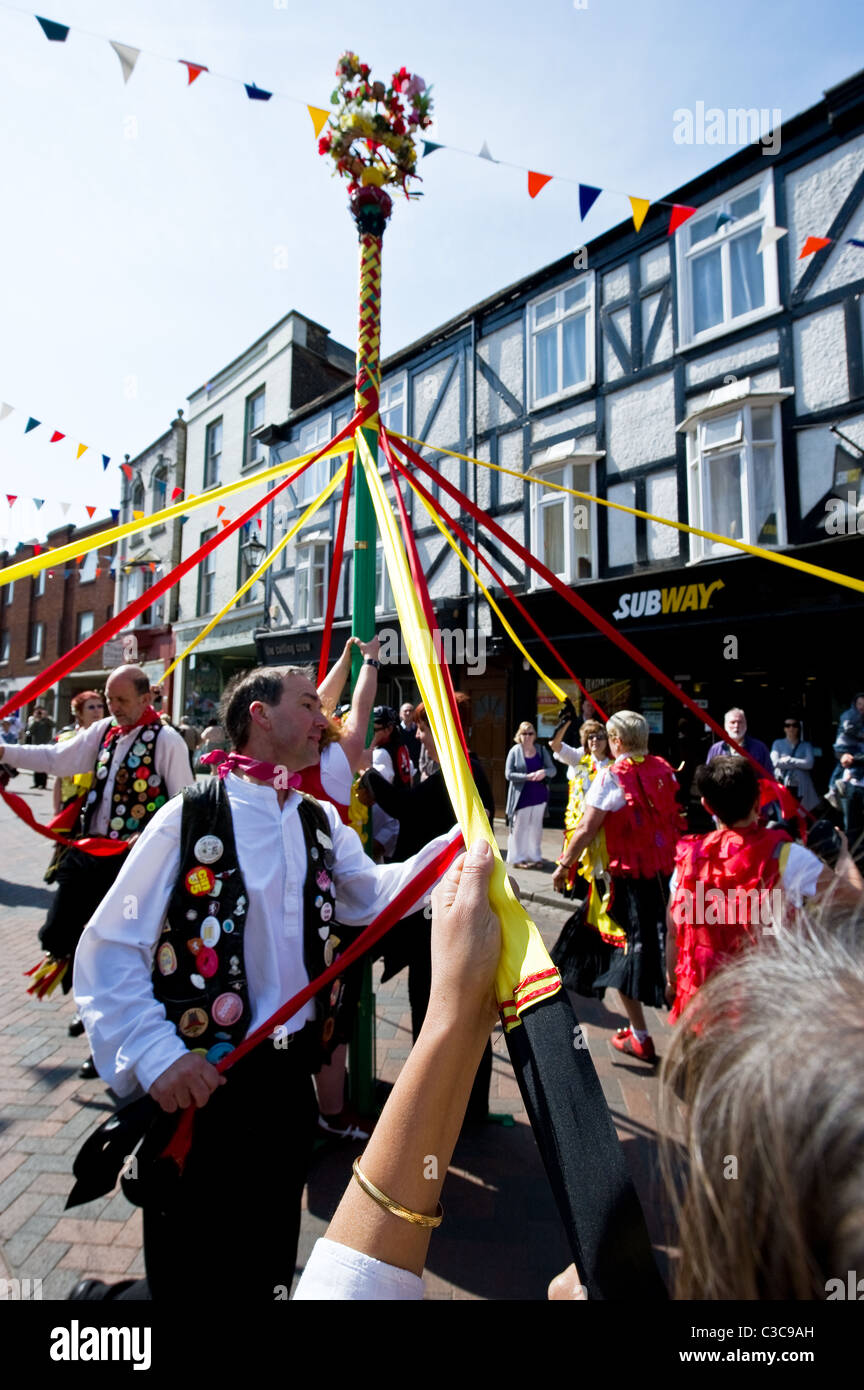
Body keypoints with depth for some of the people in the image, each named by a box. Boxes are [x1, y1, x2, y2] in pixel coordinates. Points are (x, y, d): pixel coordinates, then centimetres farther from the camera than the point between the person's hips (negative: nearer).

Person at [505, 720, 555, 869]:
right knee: (519, 828, 1)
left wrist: (544, 772, -15)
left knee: (536, 828, 10)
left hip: (539, 796, 3)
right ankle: (518, 858, 12)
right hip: (521, 797, -3)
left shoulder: (542, 750, 8)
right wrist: (528, 776, -18)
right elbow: (508, 774, -8)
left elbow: (553, 770, 8)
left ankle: (535, 857, 21)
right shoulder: (515, 751, -3)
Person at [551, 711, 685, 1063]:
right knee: (662, 945, 20)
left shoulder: (611, 777, -15)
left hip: (629, 874, -5)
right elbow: (674, 818, 11)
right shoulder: (663, 769, 0)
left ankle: (640, 1037, 19)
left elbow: (587, 829, -16)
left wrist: (564, 866, -5)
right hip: (668, 871, 5)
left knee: (624, 949, 9)